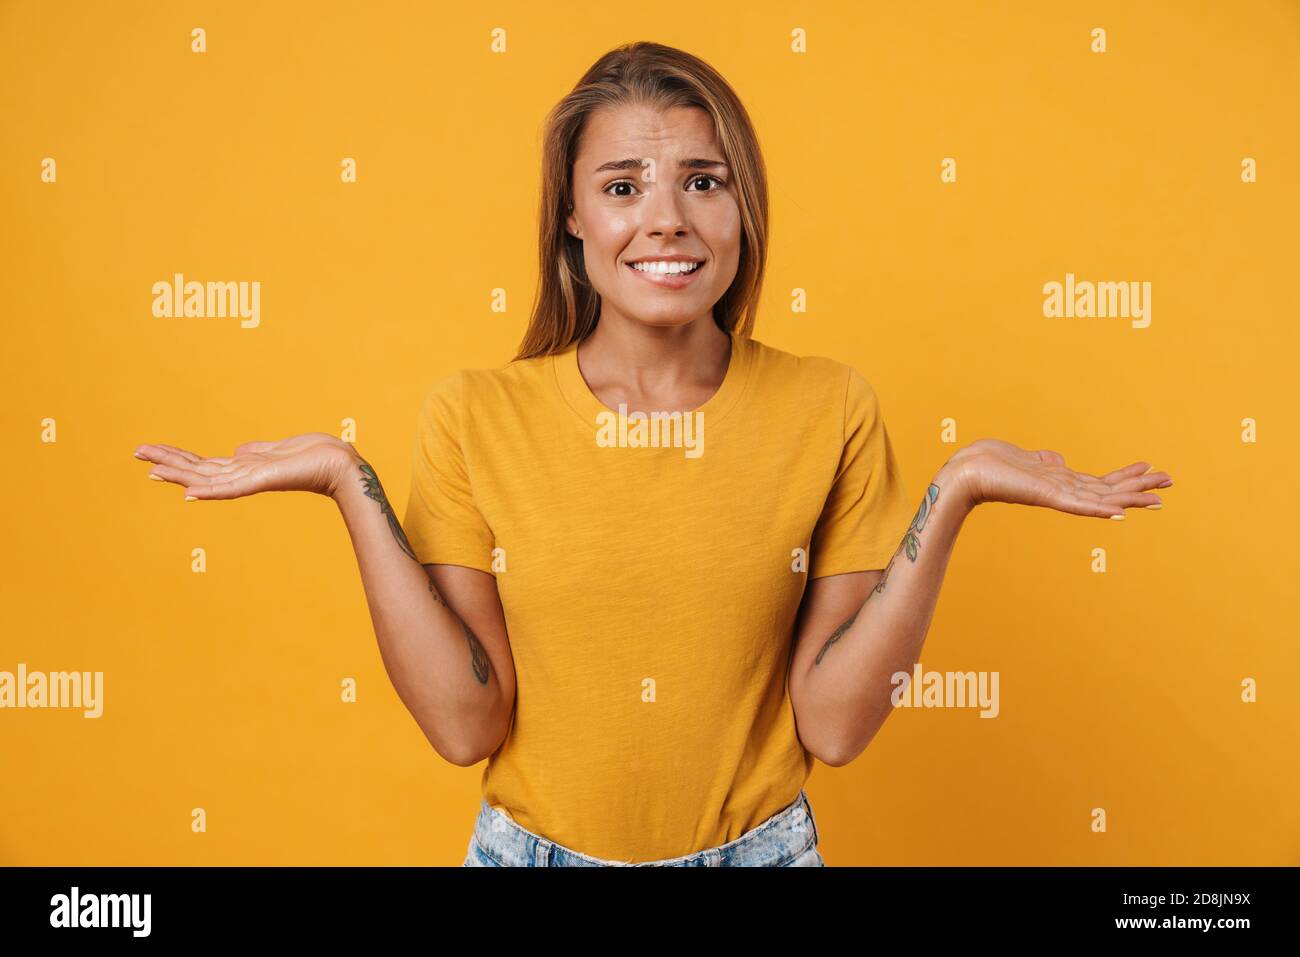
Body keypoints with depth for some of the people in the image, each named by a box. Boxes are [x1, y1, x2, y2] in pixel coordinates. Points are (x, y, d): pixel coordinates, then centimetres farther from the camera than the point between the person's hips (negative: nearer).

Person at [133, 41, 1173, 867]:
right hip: (534, 845, 1)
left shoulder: (830, 410, -10)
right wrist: (349, 485, -18)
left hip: (758, 846, 0)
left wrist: (953, 494, -19)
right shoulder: (475, 417, -10)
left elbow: (834, 721, -12)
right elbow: (465, 721, -13)